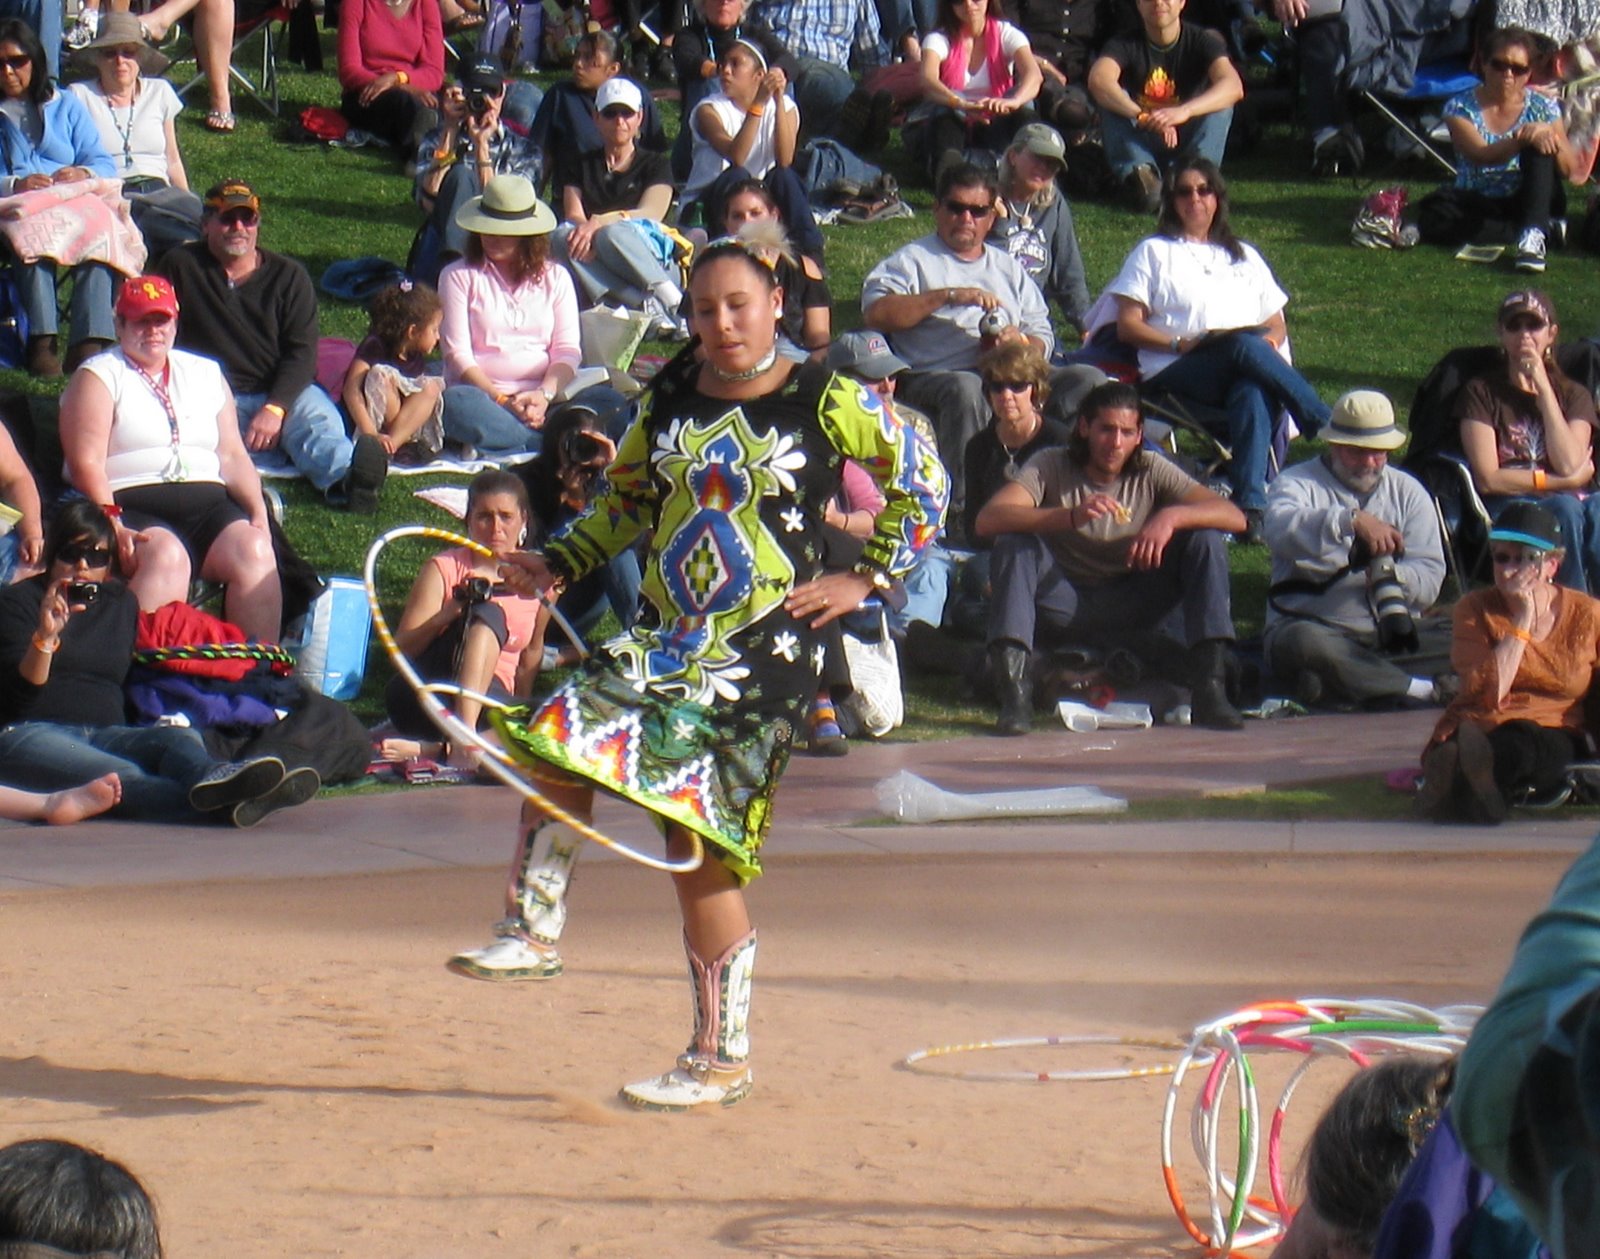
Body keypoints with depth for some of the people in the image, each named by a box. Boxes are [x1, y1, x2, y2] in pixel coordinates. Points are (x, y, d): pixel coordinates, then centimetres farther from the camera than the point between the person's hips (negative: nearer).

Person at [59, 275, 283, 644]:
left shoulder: (205, 374, 22)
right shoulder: (98, 378, 7)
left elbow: (233, 456, 17)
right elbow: (86, 464, -5)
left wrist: (258, 511, -1)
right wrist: (113, 529, -20)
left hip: (207, 503, 4)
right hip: (131, 505, -4)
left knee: (253, 548, -26)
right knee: (166, 555, -36)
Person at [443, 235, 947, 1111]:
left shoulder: (826, 404, -3)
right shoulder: (670, 398, 9)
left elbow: (922, 480, 6)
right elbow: (623, 502, 23)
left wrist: (867, 580, 0)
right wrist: (556, 565, 10)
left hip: (765, 652, -5)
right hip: (664, 637, 5)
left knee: (703, 847, -7)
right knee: (557, 744, -19)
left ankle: (723, 1061, 3)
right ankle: (532, 932, -1)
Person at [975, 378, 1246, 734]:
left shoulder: (1151, 471, -5)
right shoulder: (1052, 467, -12)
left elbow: (1234, 517, -14)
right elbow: (987, 520, -30)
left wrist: (1171, 516, -34)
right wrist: (1070, 516, -44)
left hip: (1130, 610, 2)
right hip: (1066, 605, -2)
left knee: (1206, 539, -18)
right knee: (1015, 542, -29)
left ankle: (1210, 690, -24)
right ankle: (1014, 694, -38)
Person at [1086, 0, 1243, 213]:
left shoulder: (1202, 41, -7)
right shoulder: (1125, 44, -6)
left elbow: (1234, 87, -27)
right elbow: (1098, 80, -29)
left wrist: (1184, 112, -46)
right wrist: (1142, 116, -48)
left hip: (1186, 143, 0)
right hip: (1140, 145, 0)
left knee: (1221, 101, -24)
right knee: (1111, 98, -24)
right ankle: (1140, 172, -45)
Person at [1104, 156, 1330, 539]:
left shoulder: (1244, 257, 30)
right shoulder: (1154, 252, 19)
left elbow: (1276, 323, 25)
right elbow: (1128, 325, 8)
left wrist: (1272, 339, 0)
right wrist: (1179, 343, -10)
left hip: (1247, 376, 2)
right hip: (1174, 374, -2)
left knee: (1252, 392, -39)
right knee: (1243, 346, -36)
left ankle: (1250, 505, -52)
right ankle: (1332, 430, -33)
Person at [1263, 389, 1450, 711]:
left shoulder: (1408, 491, 16)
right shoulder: (1297, 483, 6)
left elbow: (1430, 580, 4)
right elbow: (1282, 530, -21)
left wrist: (1391, 574, -20)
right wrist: (1352, 520, -35)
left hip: (1391, 635, 3)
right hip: (1315, 626, -3)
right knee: (1305, 644, -39)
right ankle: (1422, 692, -33)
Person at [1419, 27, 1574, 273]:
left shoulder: (1543, 107, -1)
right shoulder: (1460, 107, -5)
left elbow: (1568, 169, -7)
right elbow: (1481, 156, -22)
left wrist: (1550, 135, -28)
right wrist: (1522, 139, -40)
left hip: (1529, 202, 1)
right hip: (1478, 205, -1)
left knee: (1540, 149, -28)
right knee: (1435, 210, -33)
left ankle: (1534, 234, -45)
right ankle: (1523, 231, -29)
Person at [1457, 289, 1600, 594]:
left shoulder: (1573, 395, 17)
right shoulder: (1481, 392, 8)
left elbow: (1569, 465, -4)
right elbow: (1488, 479, -4)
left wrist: (1543, 388, -4)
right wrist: (1560, 482, -4)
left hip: (1570, 505, 2)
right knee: (1565, 508, -36)